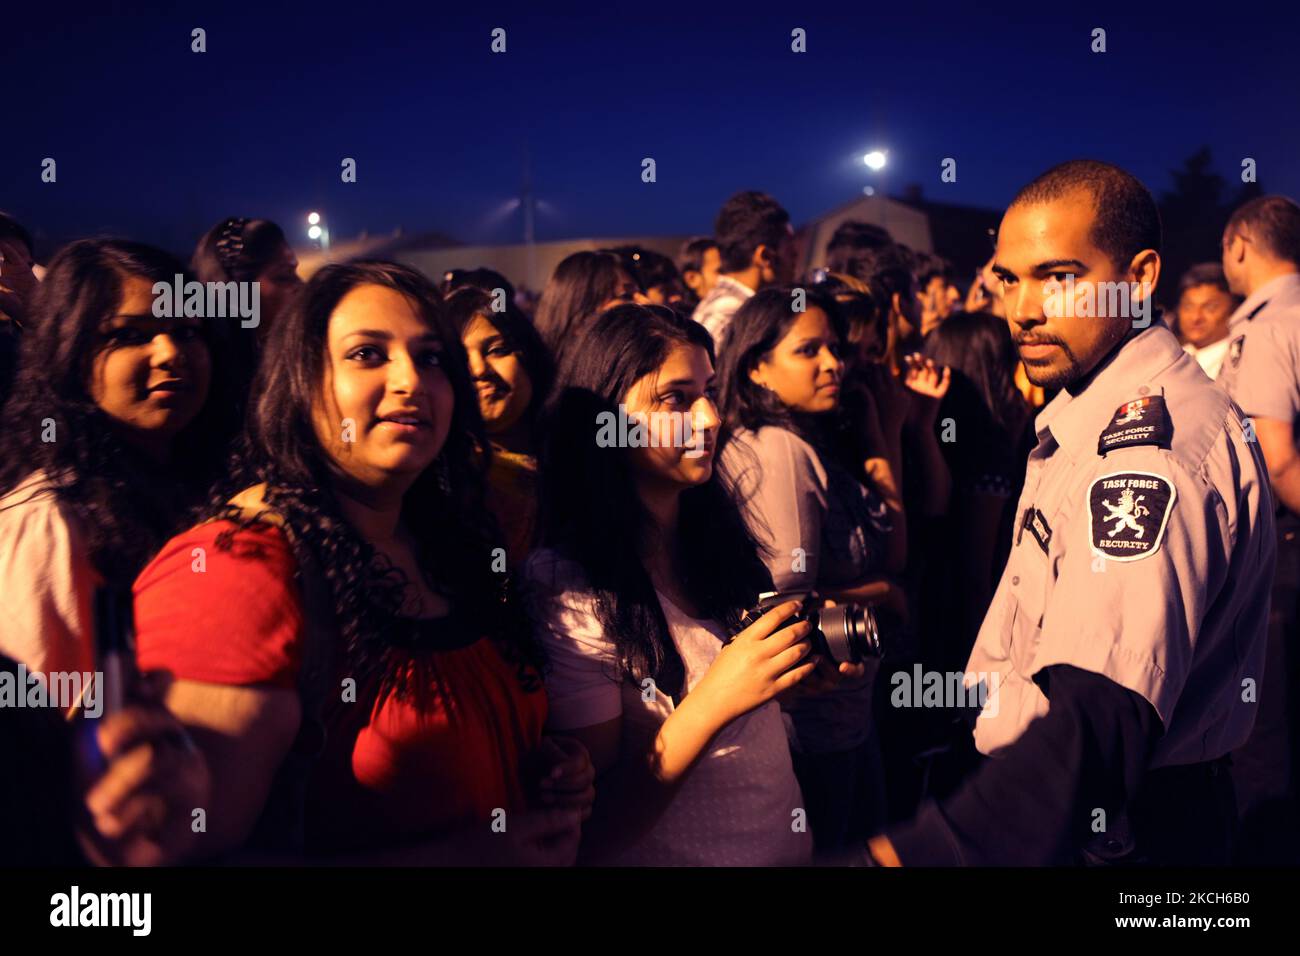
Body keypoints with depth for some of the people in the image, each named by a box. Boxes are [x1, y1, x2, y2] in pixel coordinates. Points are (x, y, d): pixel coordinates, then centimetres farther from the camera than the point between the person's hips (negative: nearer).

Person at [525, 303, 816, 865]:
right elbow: (594, 823, -21)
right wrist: (713, 700, -33)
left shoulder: (713, 538, -4)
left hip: (788, 842, 6)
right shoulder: (568, 593, -23)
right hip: (676, 856, -6)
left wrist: (805, 666, -11)